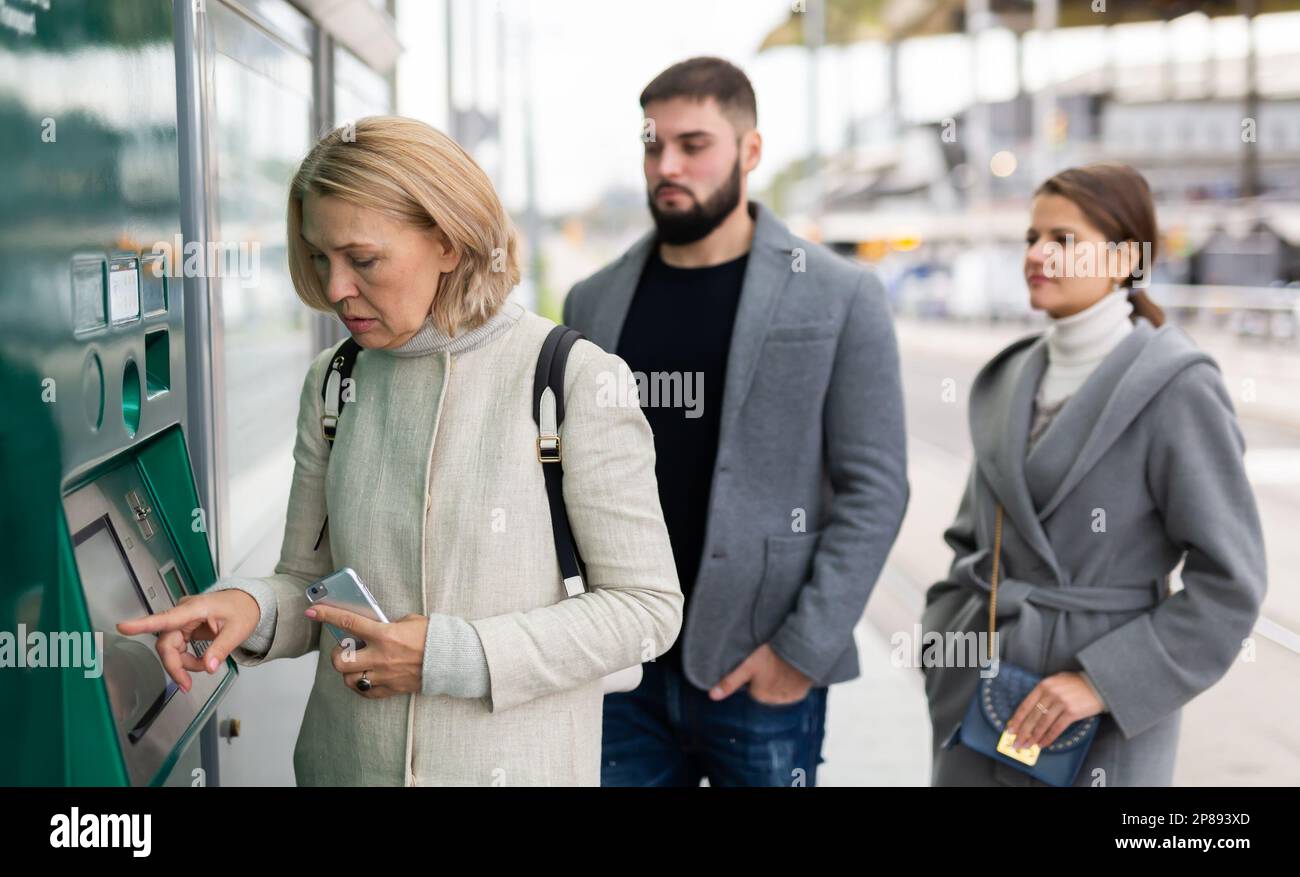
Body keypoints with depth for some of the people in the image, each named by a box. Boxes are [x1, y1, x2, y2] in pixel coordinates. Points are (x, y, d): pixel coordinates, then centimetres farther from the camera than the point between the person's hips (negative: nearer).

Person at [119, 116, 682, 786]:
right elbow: (308, 582, 6)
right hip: (344, 761, 4)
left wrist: (448, 656, -19)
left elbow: (647, 607, -13)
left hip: (513, 763, -4)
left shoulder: (577, 380, -14)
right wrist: (250, 607, -16)